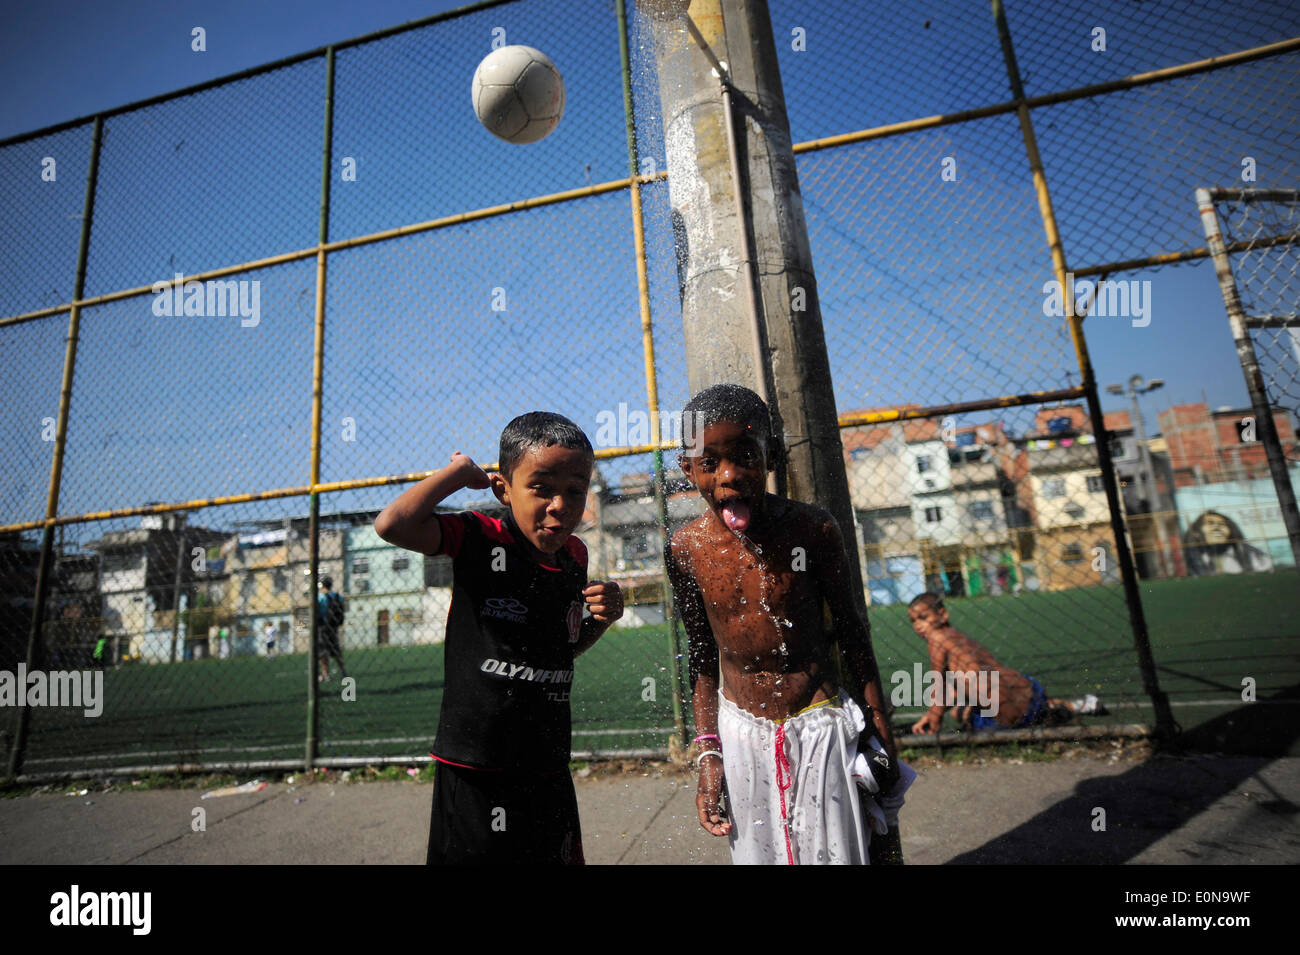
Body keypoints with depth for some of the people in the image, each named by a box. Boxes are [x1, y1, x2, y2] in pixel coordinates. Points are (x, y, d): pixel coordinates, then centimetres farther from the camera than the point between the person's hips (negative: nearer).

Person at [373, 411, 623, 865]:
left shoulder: (575, 555, 3)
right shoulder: (480, 539, -13)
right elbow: (392, 524, -32)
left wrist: (602, 619, -2)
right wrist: (461, 470, -19)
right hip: (475, 771, -5)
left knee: (563, 857, 20)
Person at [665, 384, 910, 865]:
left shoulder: (813, 529, -16)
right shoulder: (686, 549, -10)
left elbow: (851, 631, -3)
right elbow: (703, 655, 1)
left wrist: (882, 738, 1)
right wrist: (708, 752, 3)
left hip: (821, 726, -1)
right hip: (741, 731, 2)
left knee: (837, 852, 10)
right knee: (757, 852, 15)